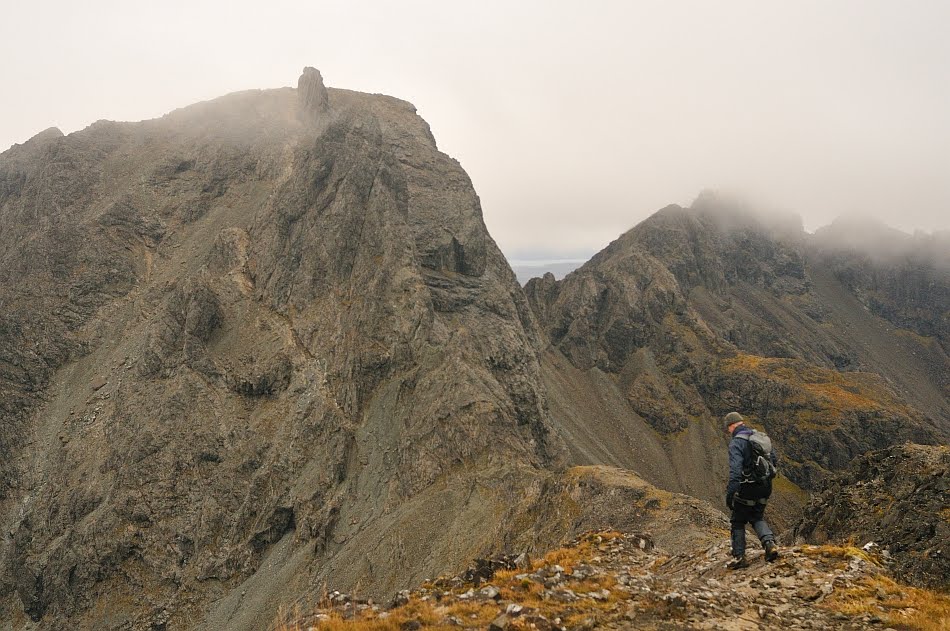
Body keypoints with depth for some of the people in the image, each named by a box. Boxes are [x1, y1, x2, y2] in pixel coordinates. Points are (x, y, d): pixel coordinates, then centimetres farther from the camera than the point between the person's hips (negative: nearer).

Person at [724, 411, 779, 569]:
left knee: (738, 522, 10)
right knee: (758, 518, 22)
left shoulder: (736, 443, -16)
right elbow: (773, 459, 14)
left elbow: (735, 470, -26)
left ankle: (739, 557, 13)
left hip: (746, 490, -6)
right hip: (764, 488, 6)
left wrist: (730, 493, -25)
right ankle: (770, 542, -1)